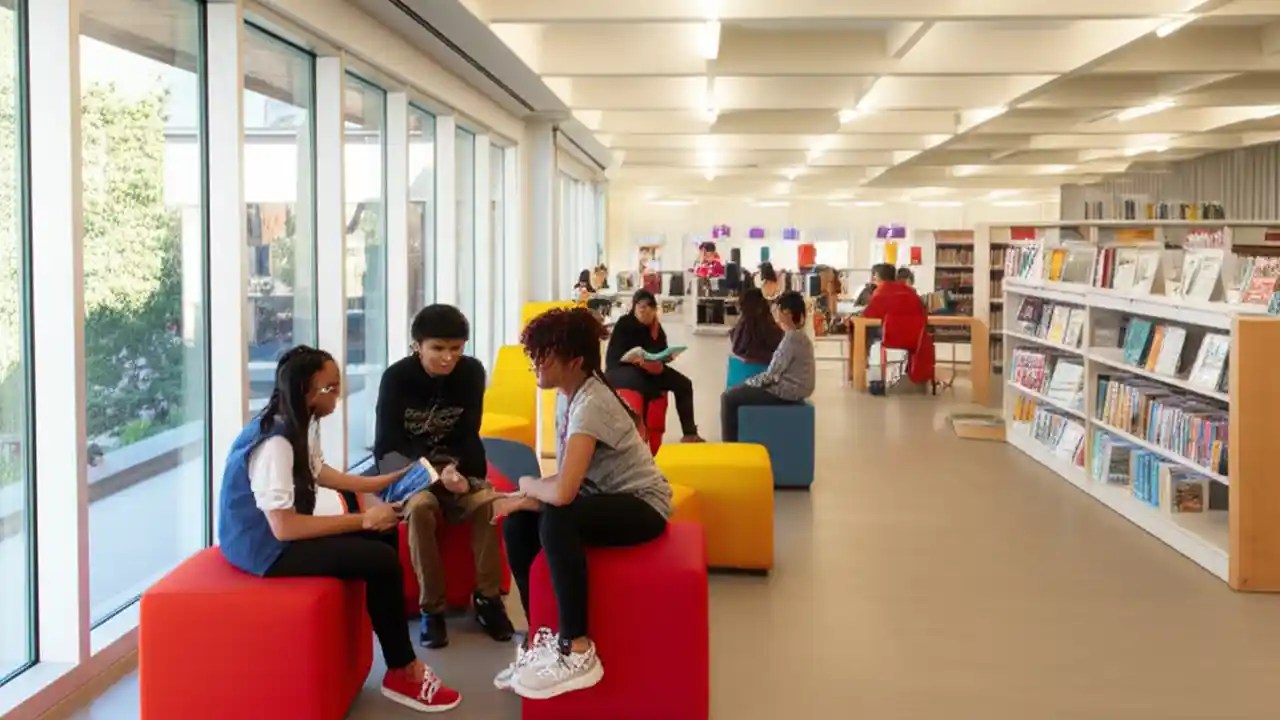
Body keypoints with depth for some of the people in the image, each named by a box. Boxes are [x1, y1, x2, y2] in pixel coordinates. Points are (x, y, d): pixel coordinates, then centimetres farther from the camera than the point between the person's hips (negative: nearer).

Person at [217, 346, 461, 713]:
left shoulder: (300, 424, 2)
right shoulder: (274, 444, -27)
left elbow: (319, 473, 19)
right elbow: (284, 528, -30)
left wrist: (389, 480, 14)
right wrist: (364, 519, -24)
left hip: (285, 529, 10)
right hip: (264, 547, -10)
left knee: (383, 538, 4)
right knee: (382, 561, -17)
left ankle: (402, 665, 9)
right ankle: (403, 673, 2)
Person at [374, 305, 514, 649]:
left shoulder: (472, 372, -7)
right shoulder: (396, 377, -14)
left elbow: (468, 435, 0)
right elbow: (386, 448, -15)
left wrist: (456, 470, -21)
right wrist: (436, 474, -29)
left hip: (454, 465, 3)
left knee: (488, 502, -27)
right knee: (420, 507, -34)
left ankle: (487, 597, -10)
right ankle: (431, 607, -22)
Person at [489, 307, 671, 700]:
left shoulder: (590, 404, -26)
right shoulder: (568, 395, 2)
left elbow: (563, 492, -36)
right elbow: (565, 480, 3)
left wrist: (528, 485, -15)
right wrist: (527, 498, -15)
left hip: (643, 505, -9)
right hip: (605, 498, 9)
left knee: (557, 520, -33)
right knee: (517, 524, -8)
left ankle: (577, 652, -23)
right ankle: (542, 637, 7)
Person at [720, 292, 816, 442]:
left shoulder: (792, 339, -22)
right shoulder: (797, 334, 9)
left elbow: (771, 376, -21)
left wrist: (749, 382, -4)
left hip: (786, 392, -10)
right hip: (790, 387, 10)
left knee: (729, 397, -4)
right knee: (735, 392, 20)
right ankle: (741, 439, 24)